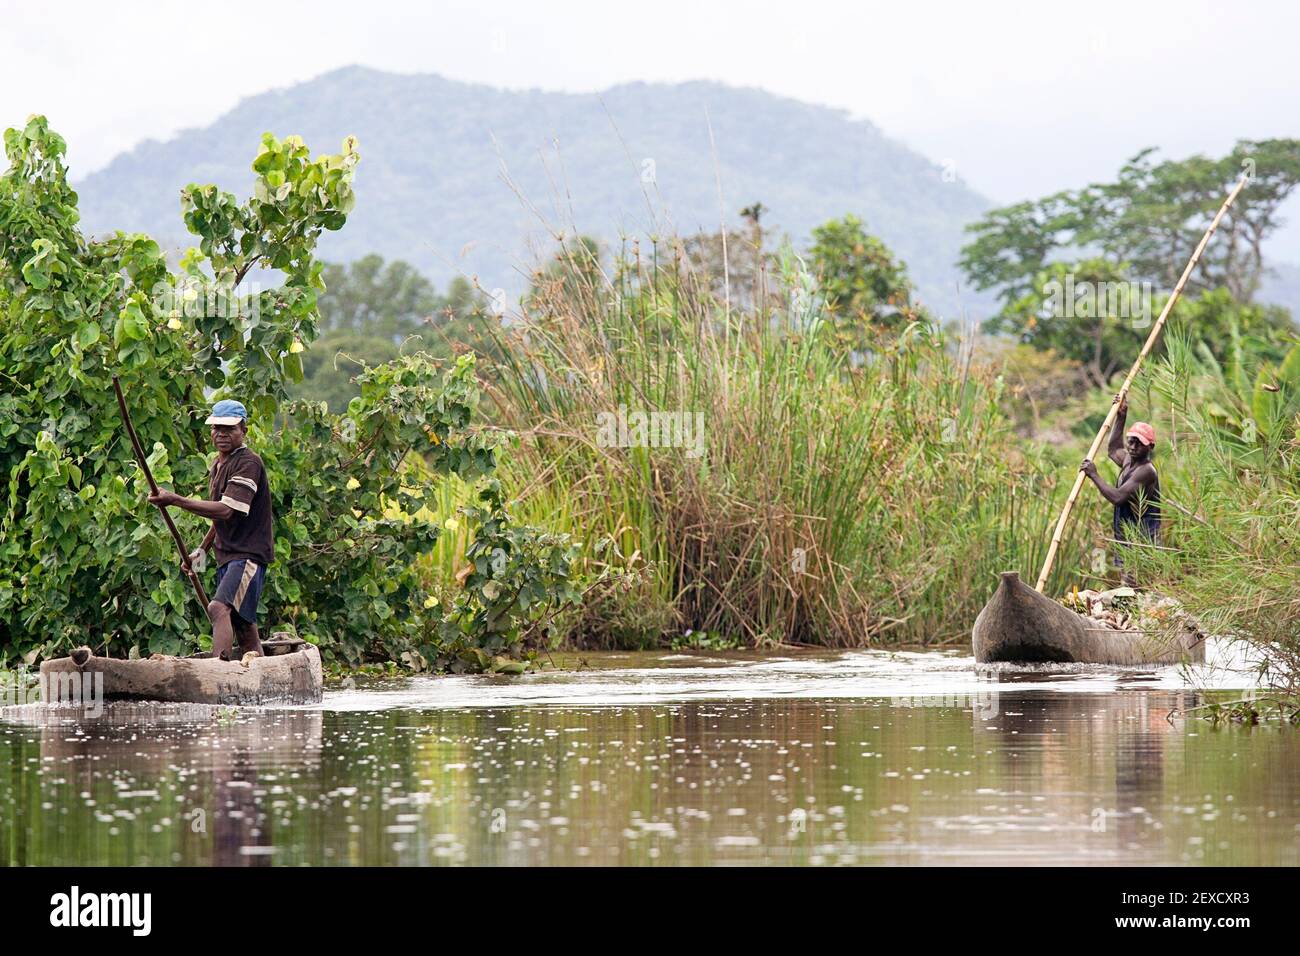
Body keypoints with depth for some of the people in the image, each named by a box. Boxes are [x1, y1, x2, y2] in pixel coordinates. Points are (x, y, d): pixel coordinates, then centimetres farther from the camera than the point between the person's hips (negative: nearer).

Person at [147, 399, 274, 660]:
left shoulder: (248, 463, -13)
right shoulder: (217, 466, 17)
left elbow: (225, 510, -25)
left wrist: (175, 500, -26)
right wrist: (203, 549, 23)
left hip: (249, 553, -10)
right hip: (227, 555, 10)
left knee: (219, 607, -29)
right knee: (243, 626, 11)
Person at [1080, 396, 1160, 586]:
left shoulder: (1146, 471, -17)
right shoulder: (1128, 461, 13)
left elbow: (1117, 497, -24)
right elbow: (1113, 450, 37)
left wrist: (1094, 475, -15)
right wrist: (1121, 416, 31)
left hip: (1141, 543, -10)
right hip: (1125, 542, 10)